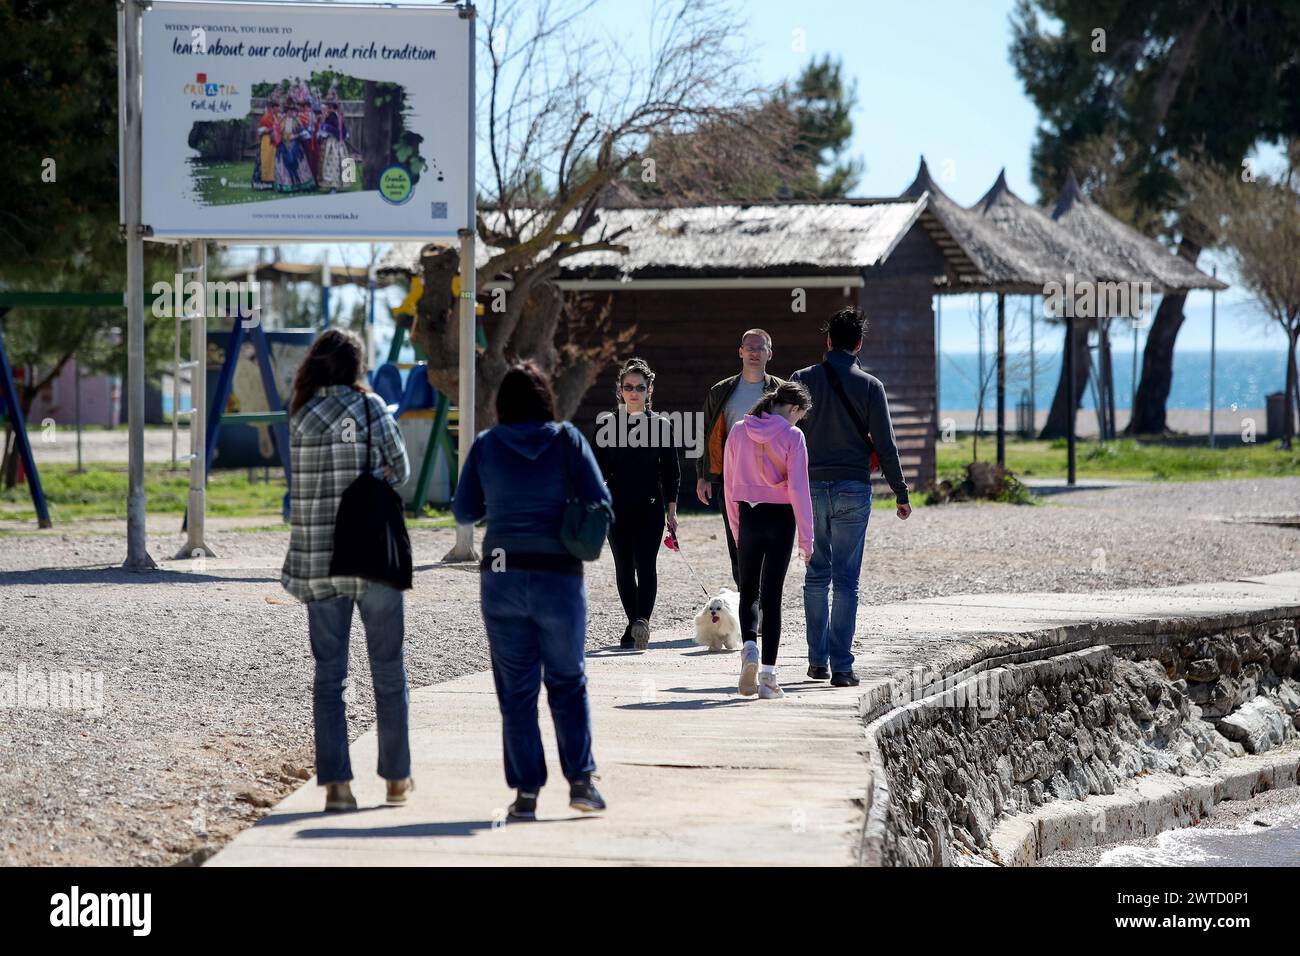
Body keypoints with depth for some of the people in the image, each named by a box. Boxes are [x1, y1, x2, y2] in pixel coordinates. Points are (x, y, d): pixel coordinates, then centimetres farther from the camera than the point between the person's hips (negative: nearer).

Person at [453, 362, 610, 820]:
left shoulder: (486, 445, 0)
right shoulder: (567, 439, -4)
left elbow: (464, 511, 5)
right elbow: (598, 503, -7)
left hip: (502, 576, 1)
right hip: (559, 576, -1)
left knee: (516, 689, 6)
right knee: (568, 681, 14)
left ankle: (526, 792, 4)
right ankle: (580, 779, 5)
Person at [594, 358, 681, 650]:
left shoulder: (661, 425, 3)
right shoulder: (608, 424, 5)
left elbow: (671, 471, 5)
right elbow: (599, 469, 7)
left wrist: (671, 510, 2)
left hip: (650, 506, -2)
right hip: (617, 508, 2)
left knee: (645, 564, -14)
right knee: (624, 568, 6)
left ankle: (641, 622, -27)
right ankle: (634, 625, 16)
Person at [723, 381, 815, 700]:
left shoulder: (738, 431, 2)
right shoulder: (791, 436, -9)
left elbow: (729, 485, 7)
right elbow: (798, 488, -12)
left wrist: (736, 529, 15)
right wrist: (806, 539, -9)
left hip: (748, 516, 2)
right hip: (780, 518, -2)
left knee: (749, 589, 16)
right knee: (772, 594, 3)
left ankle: (749, 646, -11)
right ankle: (768, 675, 2)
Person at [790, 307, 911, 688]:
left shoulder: (802, 380, 2)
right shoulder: (869, 386, -2)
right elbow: (885, 445, -3)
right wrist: (901, 493, 6)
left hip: (810, 486, 2)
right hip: (853, 489, -2)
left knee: (817, 574, 14)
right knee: (846, 579, 0)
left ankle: (817, 660, 15)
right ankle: (841, 666, -5)